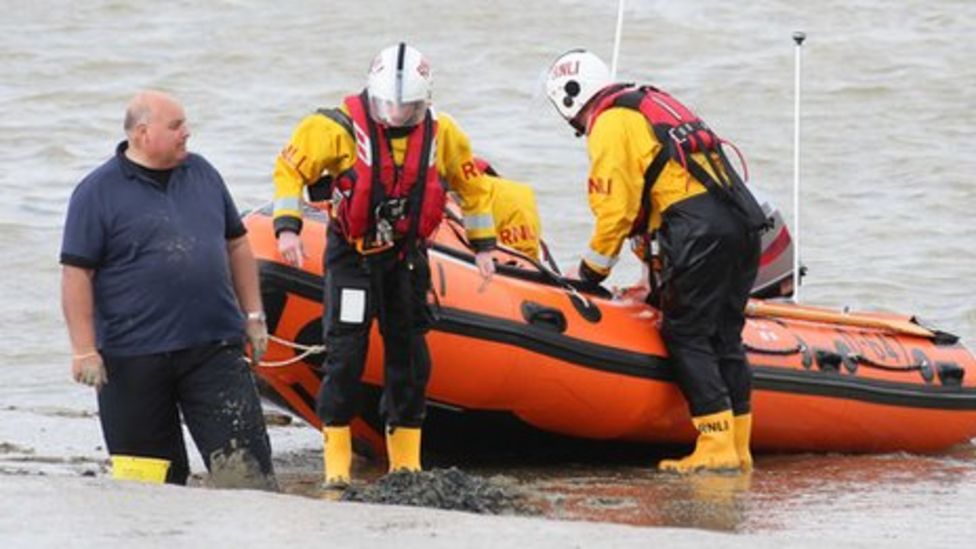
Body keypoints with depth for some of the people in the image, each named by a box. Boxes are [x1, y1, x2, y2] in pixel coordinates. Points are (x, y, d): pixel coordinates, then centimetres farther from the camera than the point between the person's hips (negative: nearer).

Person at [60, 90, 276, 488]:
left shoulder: (201, 174, 11)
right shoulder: (98, 193, -4)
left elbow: (236, 245, 20)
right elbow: (76, 274, -7)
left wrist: (253, 315, 14)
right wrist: (84, 350, -13)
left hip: (214, 347, 4)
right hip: (133, 358, -3)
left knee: (243, 453, -6)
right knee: (145, 468, 3)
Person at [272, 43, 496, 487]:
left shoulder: (440, 134, -5)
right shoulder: (340, 126, -16)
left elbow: (473, 186, 11)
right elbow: (290, 168, -8)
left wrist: (483, 246, 11)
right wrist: (287, 227, -18)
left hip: (406, 258, 4)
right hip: (352, 255, -4)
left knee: (410, 358, 7)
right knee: (345, 355, -11)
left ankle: (406, 463, 17)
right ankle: (336, 463, -6)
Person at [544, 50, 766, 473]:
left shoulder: (609, 124, 0)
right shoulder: (651, 104, 27)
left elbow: (615, 211, -6)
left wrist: (590, 273, 7)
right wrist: (660, 272, 31)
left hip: (696, 229, -8)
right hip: (743, 221, 8)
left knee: (686, 337, -4)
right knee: (724, 336, 10)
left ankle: (716, 447, -10)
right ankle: (738, 447, 10)